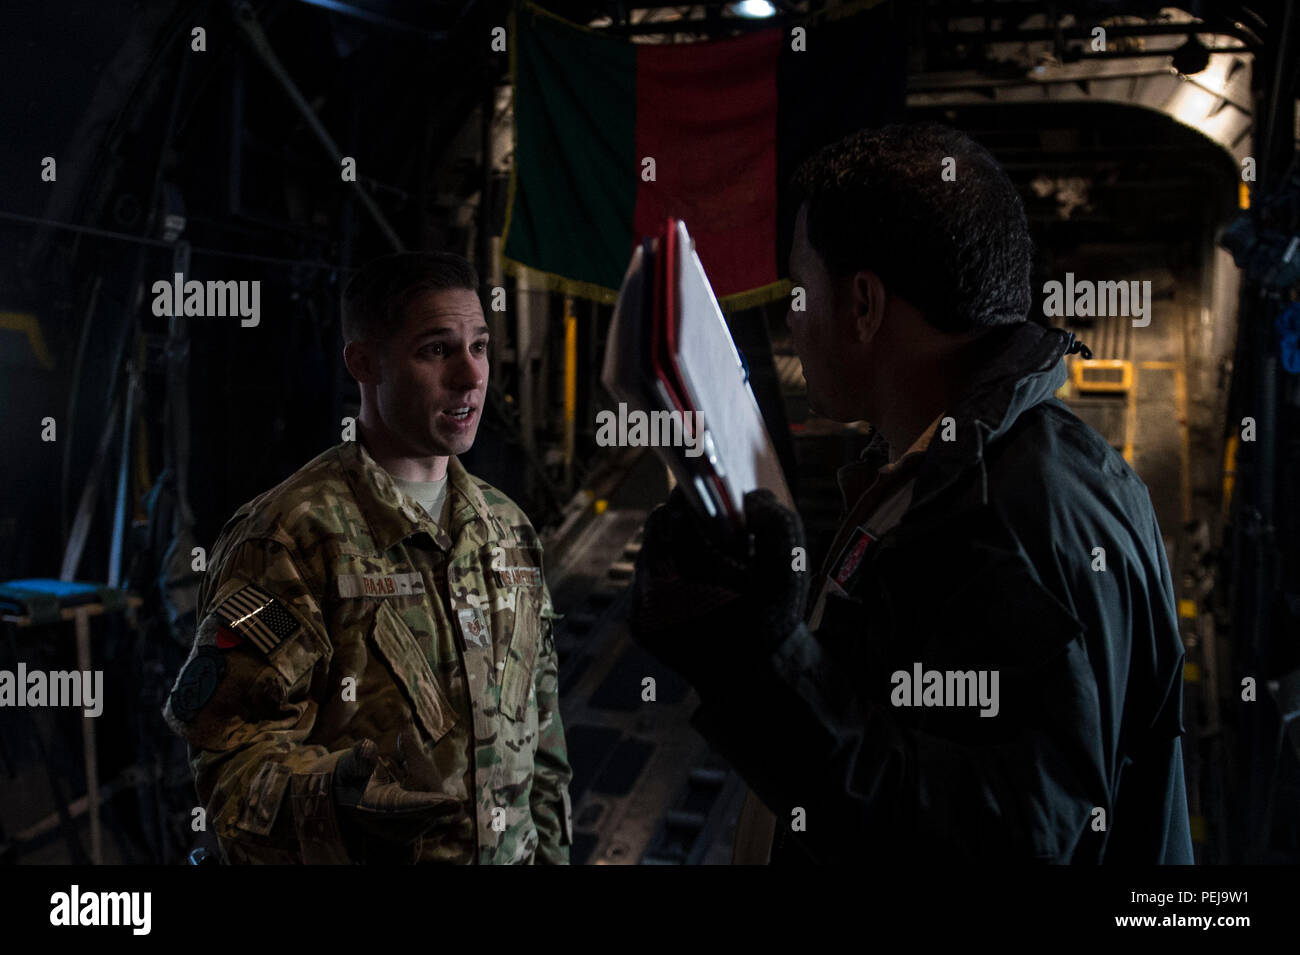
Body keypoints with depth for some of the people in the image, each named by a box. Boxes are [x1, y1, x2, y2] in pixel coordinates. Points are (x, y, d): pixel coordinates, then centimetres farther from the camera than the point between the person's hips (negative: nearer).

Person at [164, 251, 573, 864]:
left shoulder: (506, 528, 6)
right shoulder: (295, 534, -15)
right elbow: (231, 750, -19)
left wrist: (552, 850, 8)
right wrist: (334, 792, -35)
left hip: (509, 854, 6)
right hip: (344, 858, -6)